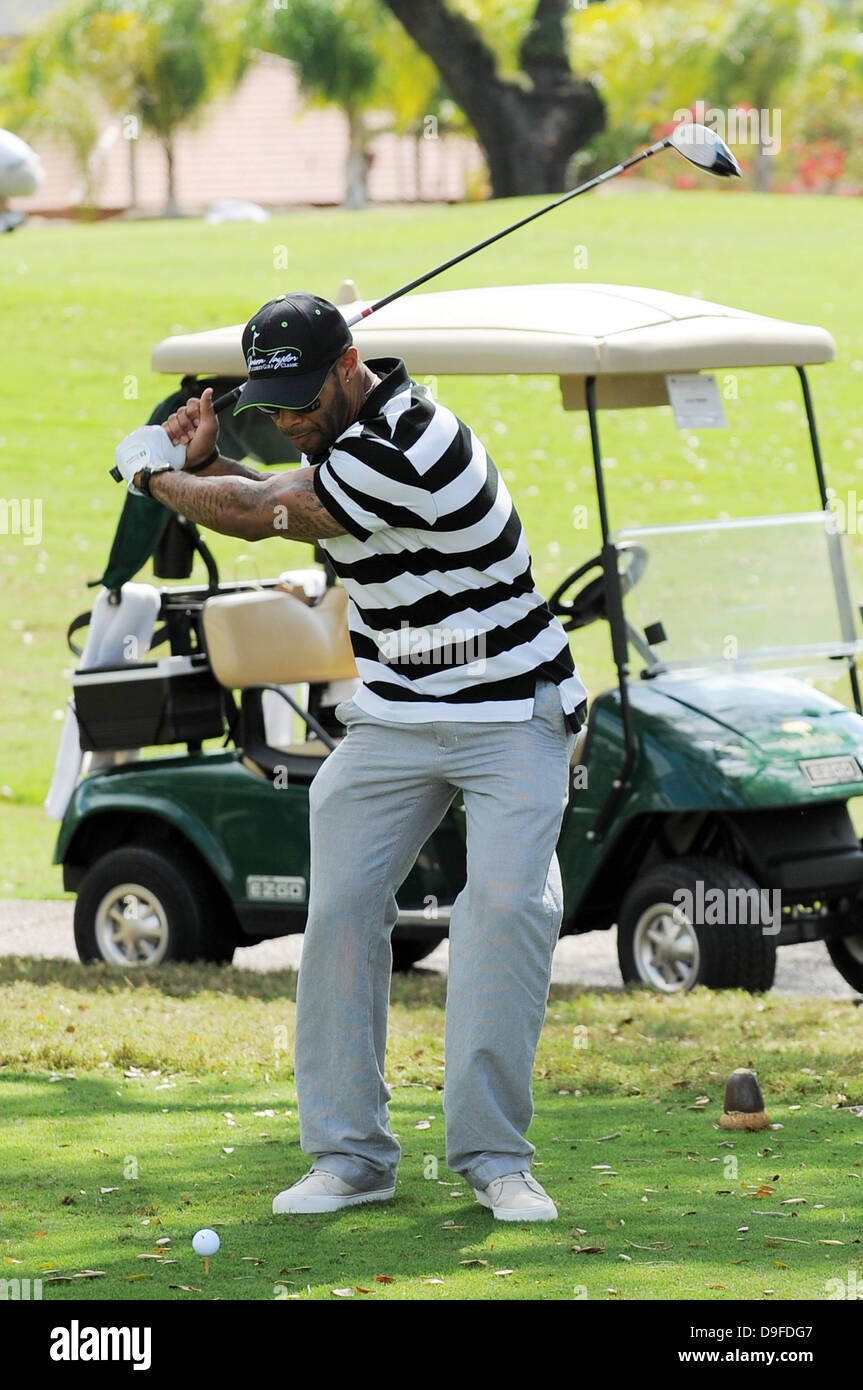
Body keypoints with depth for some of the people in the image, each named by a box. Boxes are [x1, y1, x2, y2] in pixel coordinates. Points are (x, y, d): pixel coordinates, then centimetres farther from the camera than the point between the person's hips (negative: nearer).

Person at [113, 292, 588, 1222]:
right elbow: (268, 499, 20)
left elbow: (257, 515, -19)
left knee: (508, 903, -21)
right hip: (390, 718, 8)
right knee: (340, 906, -5)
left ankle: (493, 1155, -16)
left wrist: (154, 474, -2)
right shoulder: (348, 426, 3)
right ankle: (349, 1153, 0)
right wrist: (201, 462, 0)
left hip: (510, 713, -8)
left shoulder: (407, 448, -27)